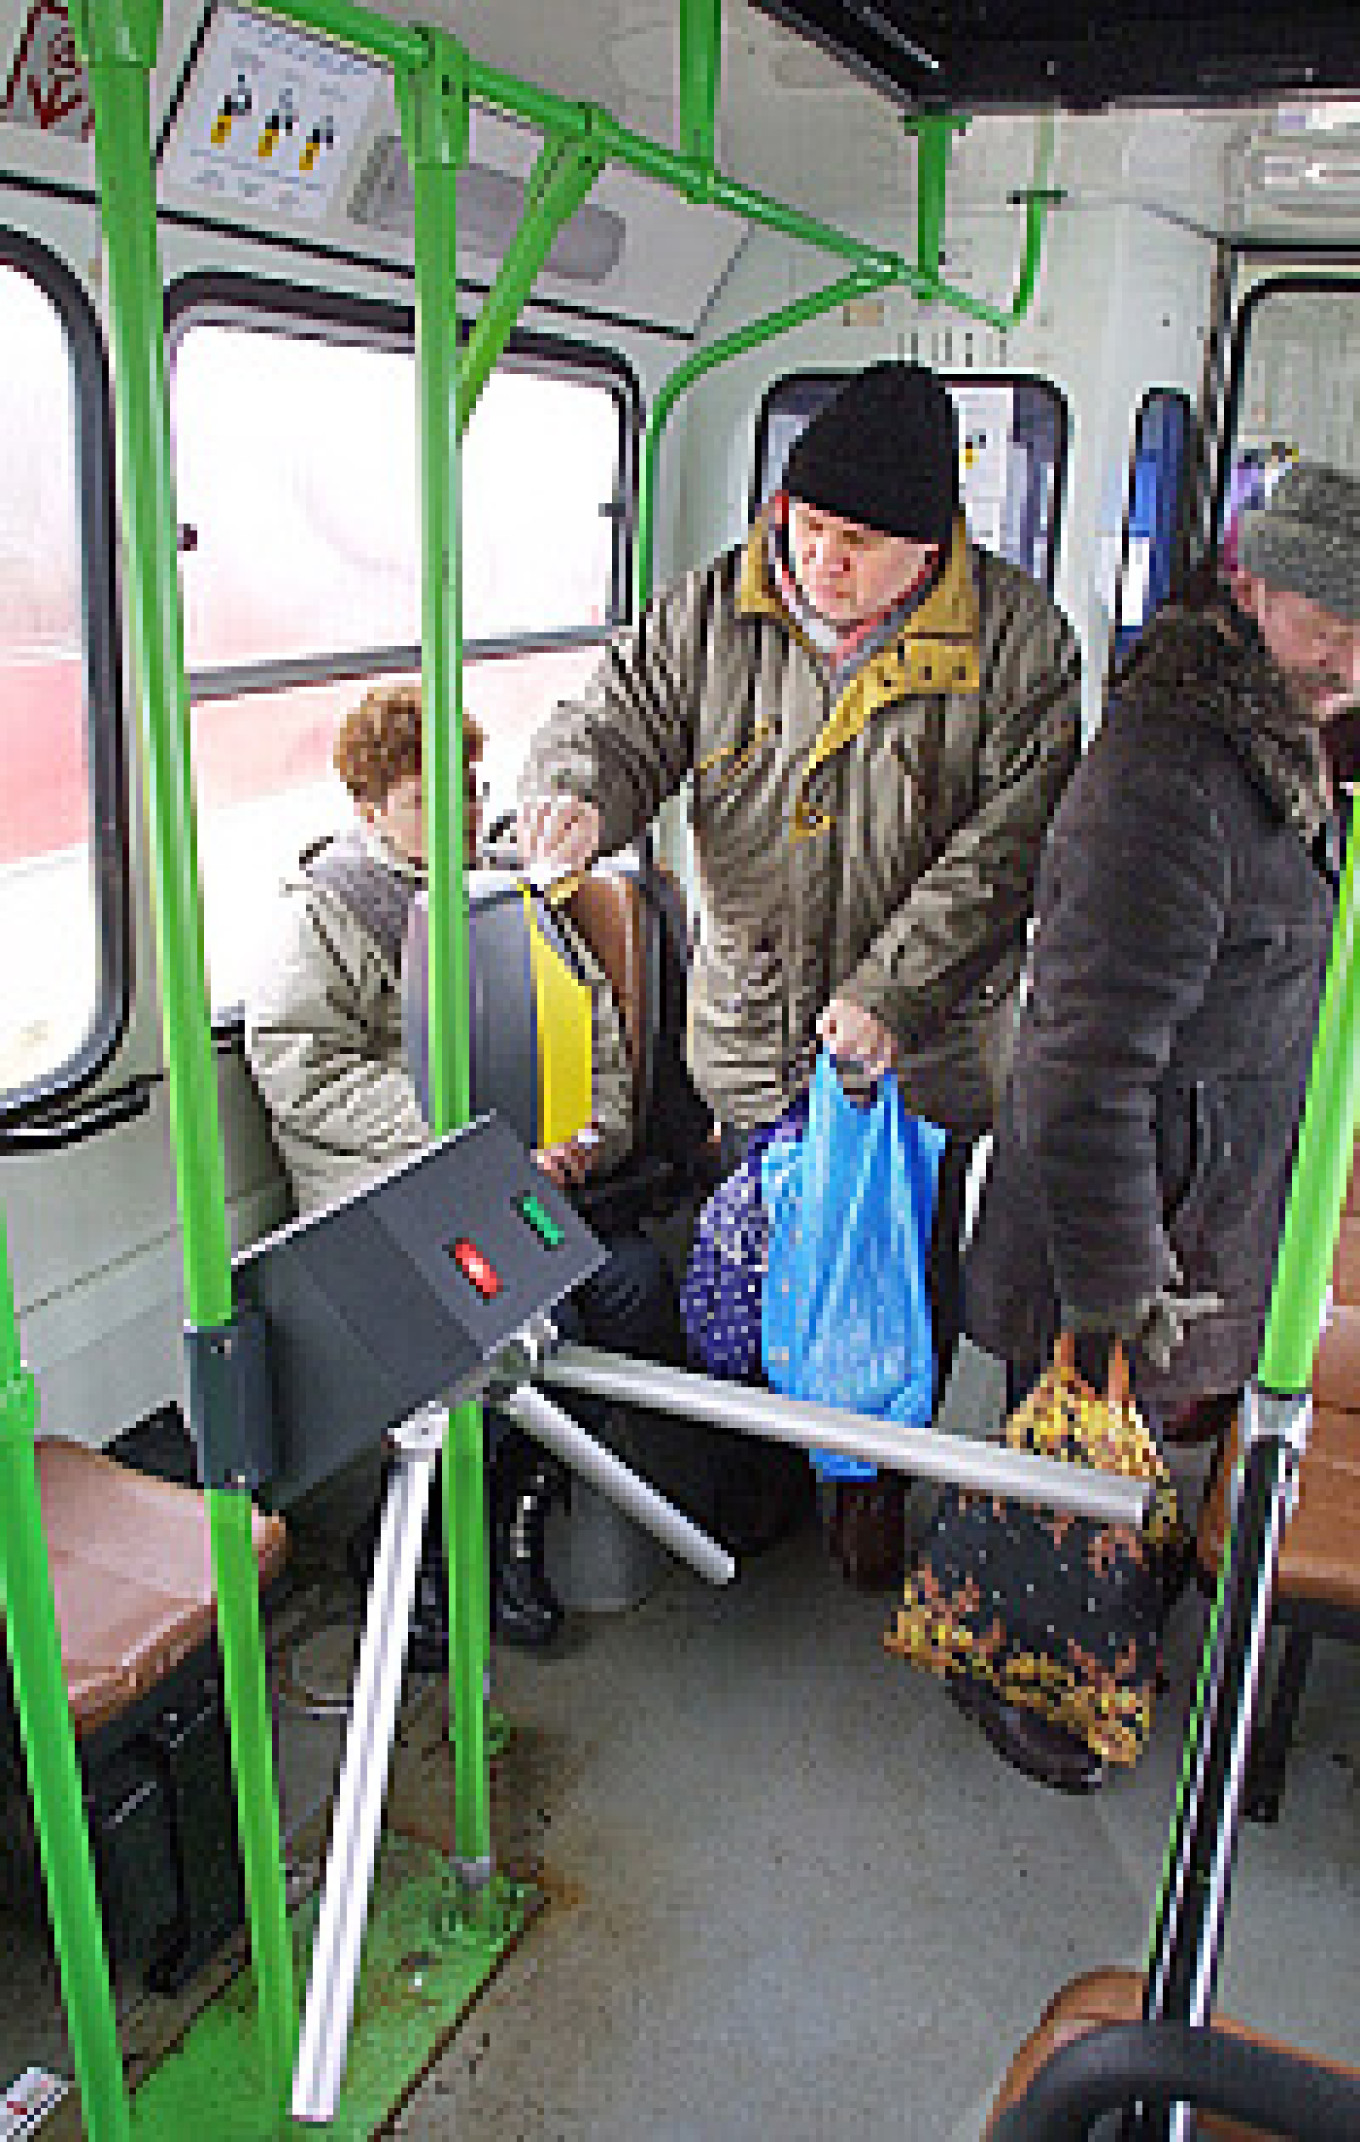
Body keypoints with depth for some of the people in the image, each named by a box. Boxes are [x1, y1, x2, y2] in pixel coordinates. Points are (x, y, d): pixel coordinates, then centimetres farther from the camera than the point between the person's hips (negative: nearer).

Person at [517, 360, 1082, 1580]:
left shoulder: (1016, 638, -11)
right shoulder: (714, 611, -4)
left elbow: (1008, 845, -14)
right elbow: (620, 721, 0)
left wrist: (890, 991, -21)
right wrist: (579, 795, -25)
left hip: (925, 1050, -2)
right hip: (756, 1028, 2)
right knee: (760, 1263, 17)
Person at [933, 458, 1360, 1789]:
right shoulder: (1166, 782, -28)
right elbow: (1089, 1058, -31)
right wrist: (1116, 1289, -27)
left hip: (1214, 1208, 10)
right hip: (1145, 1213, -10)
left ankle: (1076, 1640, 50)